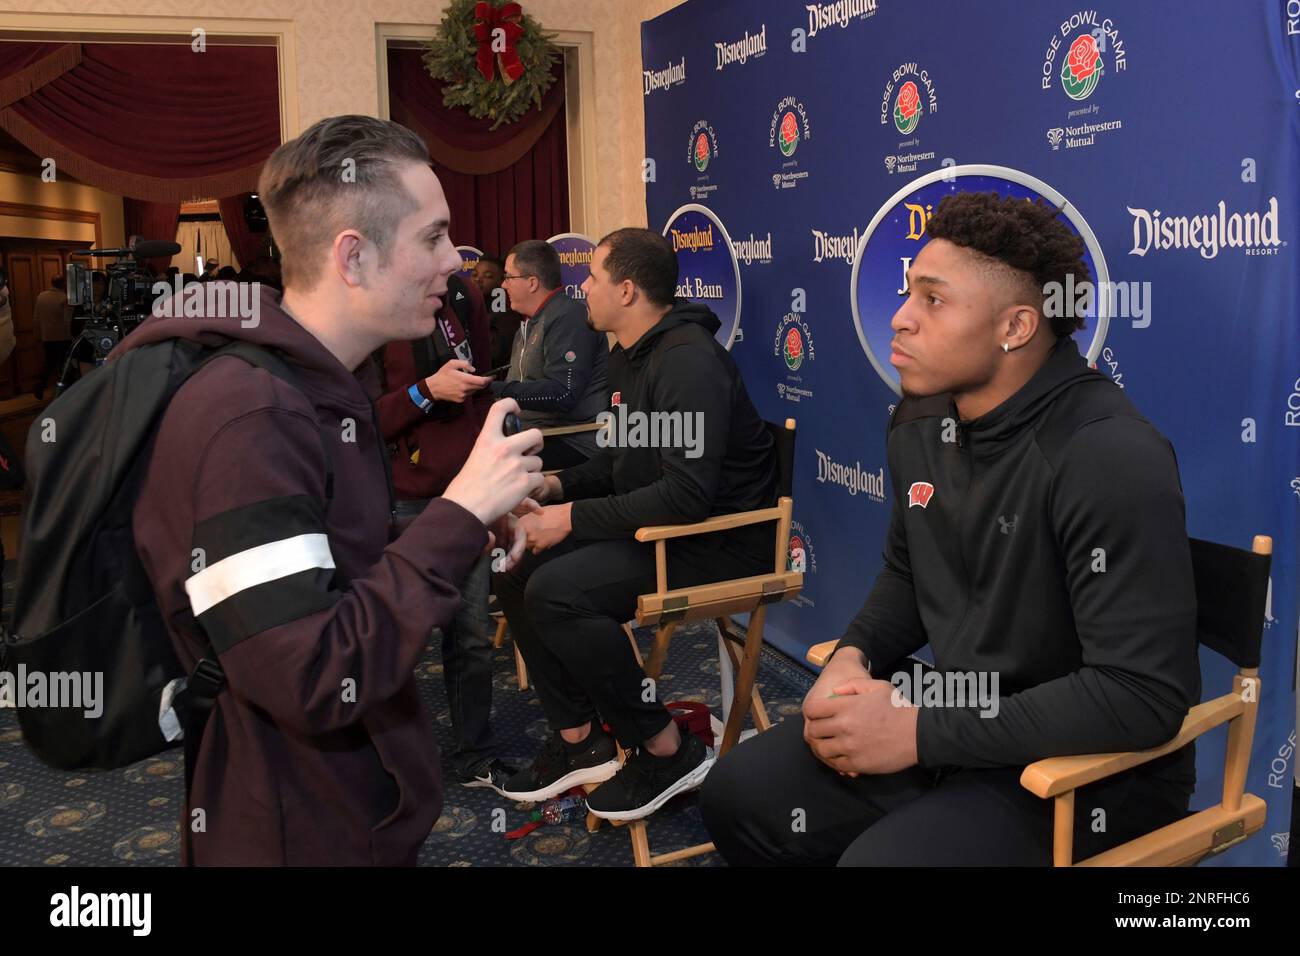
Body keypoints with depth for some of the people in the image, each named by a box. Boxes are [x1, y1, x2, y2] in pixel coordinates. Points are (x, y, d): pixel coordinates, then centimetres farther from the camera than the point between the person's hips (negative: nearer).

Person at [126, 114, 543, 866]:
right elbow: (312, 683, -29)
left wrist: (464, 534, -3)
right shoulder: (248, 416, -26)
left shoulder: (330, 385, 6)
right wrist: (461, 514, -24)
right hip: (301, 835, -9)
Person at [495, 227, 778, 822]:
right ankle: (579, 740, 11)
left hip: (720, 541, -10)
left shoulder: (688, 362, -20)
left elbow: (688, 495, -28)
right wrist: (558, 486, 2)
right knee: (517, 571, 3)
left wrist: (575, 518, -23)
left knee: (556, 591, -26)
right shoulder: (629, 358, 11)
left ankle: (667, 751, -9)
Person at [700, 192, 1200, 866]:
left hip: (1090, 765, -7)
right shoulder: (921, 421, 2)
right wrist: (852, 657, -5)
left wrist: (922, 731, -25)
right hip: (959, 719, 8)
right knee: (739, 795, 1)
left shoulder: (1110, 457, -24)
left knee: (878, 857, -29)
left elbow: (1142, 694, -27)